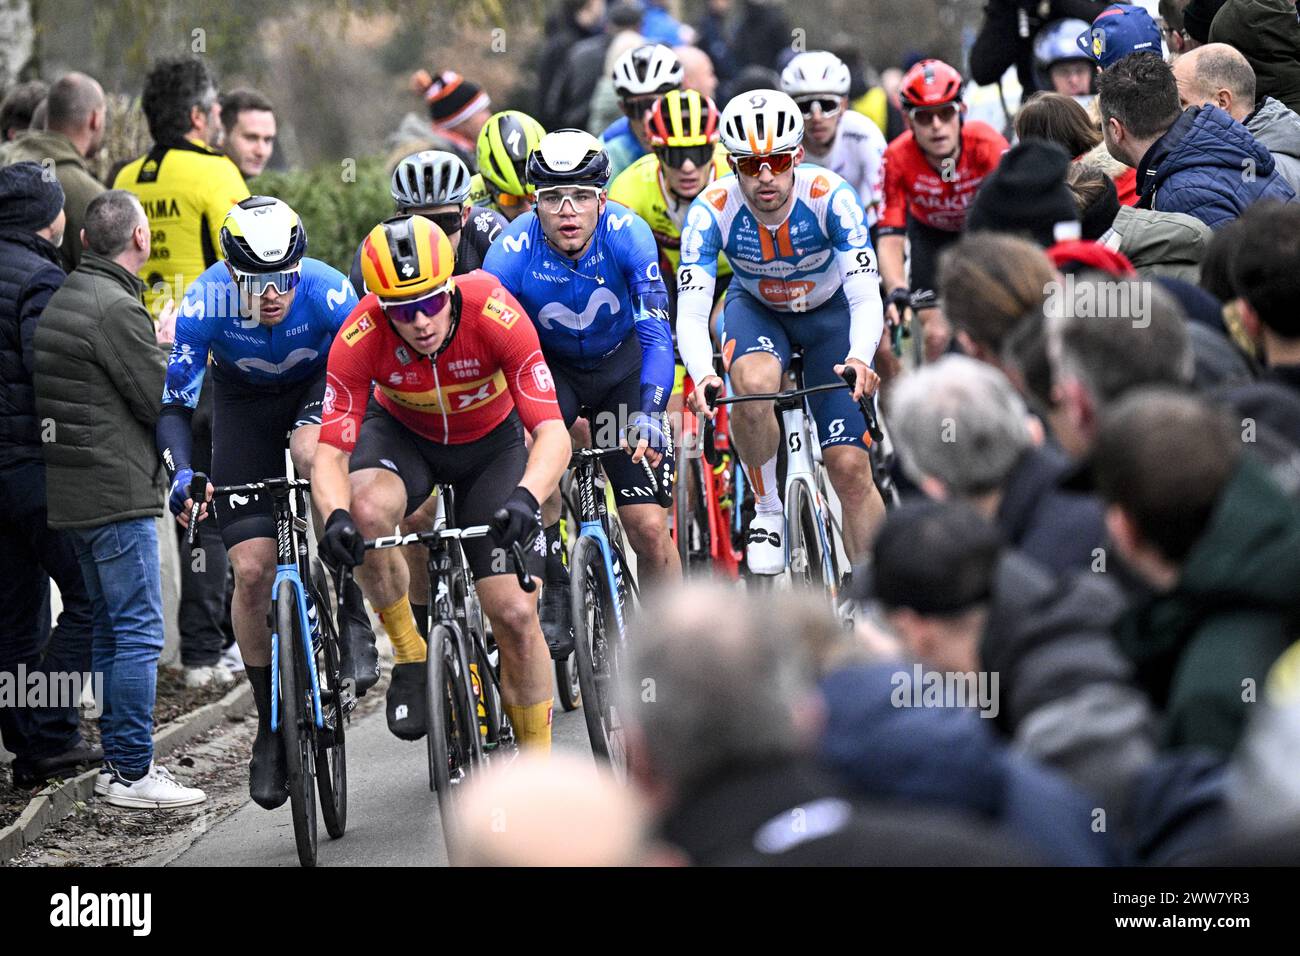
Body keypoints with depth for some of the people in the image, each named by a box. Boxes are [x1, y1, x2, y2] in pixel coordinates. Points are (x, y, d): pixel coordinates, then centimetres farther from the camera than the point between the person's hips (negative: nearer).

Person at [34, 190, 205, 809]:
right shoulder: (116, 309, -17)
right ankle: (133, 775, -6)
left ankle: (118, 764, 19)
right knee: (138, 631, -6)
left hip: (72, 493, 10)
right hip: (117, 490, -10)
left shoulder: (62, 299, 14)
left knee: (110, 629, 15)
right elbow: (163, 404, -14)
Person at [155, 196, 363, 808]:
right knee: (251, 569, -9)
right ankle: (271, 727, 6)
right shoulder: (206, 304, -31)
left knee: (315, 452, -39)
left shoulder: (328, 292, -32)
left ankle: (351, 615, -20)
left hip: (318, 385, -1)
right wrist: (181, 471, -40)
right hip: (243, 401, 1)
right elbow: (174, 401, -24)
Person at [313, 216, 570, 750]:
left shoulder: (495, 314, -35)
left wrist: (526, 497, -56)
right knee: (367, 512, -35)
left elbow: (552, 434, -36)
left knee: (515, 615, -10)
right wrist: (337, 516, -51)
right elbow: (330, 454, -30)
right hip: (402, 432, 0)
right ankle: (409, 656, -11)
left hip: (492, 441, 0)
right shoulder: (360, 338, -31)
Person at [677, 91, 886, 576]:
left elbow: (866, 298, -37)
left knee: (850, 469, -9)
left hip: (830, 313, 0)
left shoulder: (831, 197, -32)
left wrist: (860, 359, -58)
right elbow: (691, 313, -35)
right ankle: (767, 509, -11)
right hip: (757, 310, 0)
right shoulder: (712, 210, -29)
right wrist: (703, 375, -55)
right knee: (755, 385, -35)